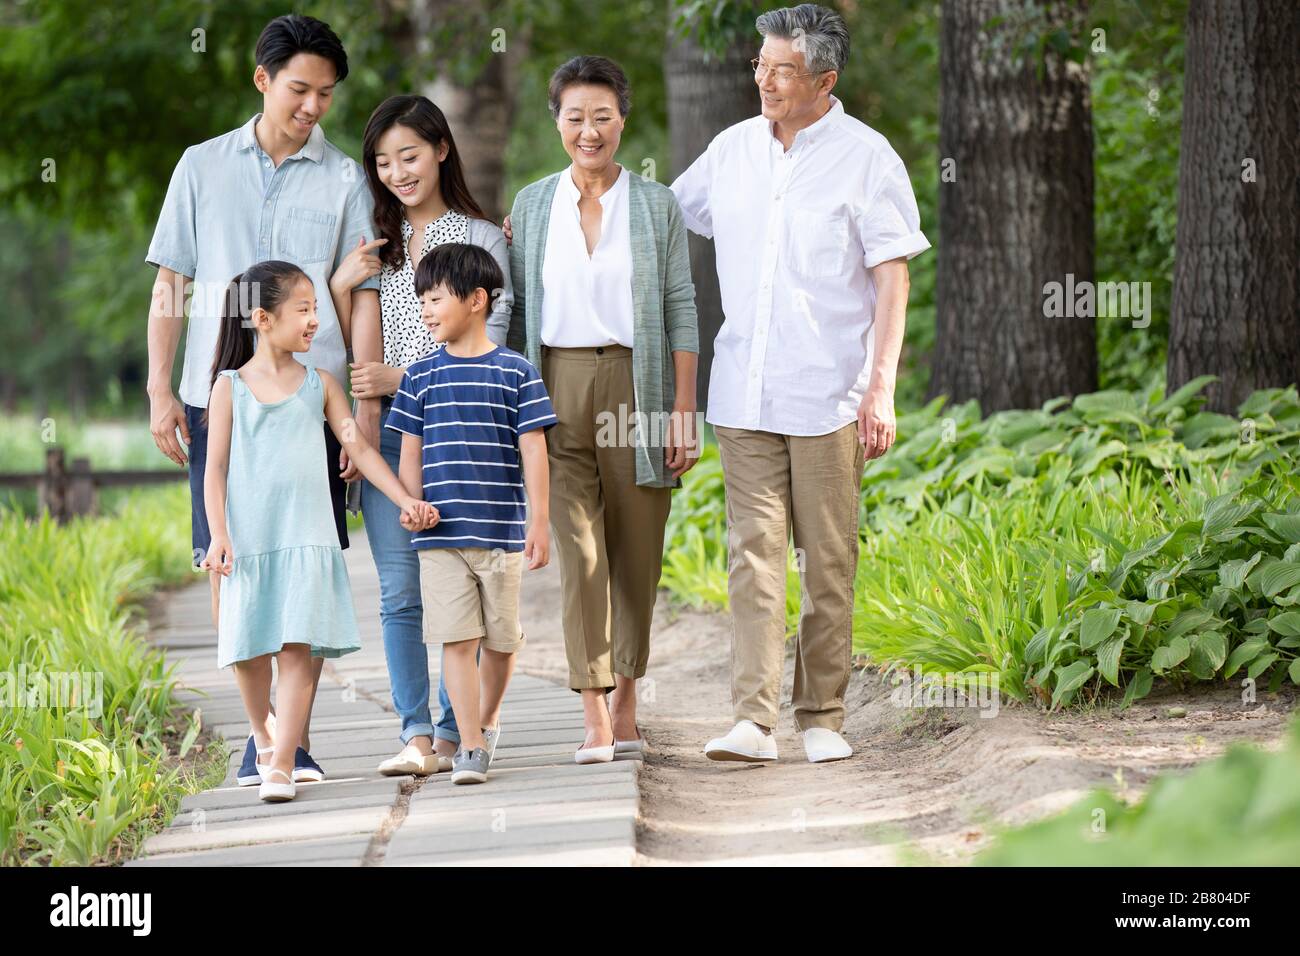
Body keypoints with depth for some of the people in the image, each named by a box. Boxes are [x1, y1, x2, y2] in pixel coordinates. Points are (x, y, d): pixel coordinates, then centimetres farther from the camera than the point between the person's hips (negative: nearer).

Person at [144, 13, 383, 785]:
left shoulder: (343, 179, 7)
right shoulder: (203, 167, 10)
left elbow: (365, 298, 6)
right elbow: (170, 287, 11)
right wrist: (160, 390, 3)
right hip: (217, 393, 1)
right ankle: (265, 727, 4)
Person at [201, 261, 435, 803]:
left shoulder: (320, 385, 8)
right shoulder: (231, 386, 3)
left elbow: (359, 449, 10)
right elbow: (216, 466, 0)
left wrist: (406, 500, 2)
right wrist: (218, 534, -10)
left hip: (307, 539, 1)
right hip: (248, 538, 0)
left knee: (299, 648, -11)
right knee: (249, 651, 3)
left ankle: (283, 766, -13)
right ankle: (264, 743, 27)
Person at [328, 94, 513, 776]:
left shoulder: (480, 239, 4)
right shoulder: (377, 244, 16)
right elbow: (358, 355, 16)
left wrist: (401, 378, -11)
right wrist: (341, 288, -2)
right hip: (385, 433, 3)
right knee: (399, 591, -3)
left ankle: (455, 733, 1)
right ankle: (416, 734, -5)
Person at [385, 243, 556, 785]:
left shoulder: (515, 373, 1)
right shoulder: (420, 378, 6)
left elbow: (533, 451, 0)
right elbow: (411, 455, 10)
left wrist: (538, 524, -3)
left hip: (501, 531, -1)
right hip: (440, 535, 1)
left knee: (501, 639, 9)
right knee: (457, 639, -6)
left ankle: (488, 717, 33)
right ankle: (471, 748, -5)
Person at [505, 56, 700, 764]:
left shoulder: (656, 206, 5)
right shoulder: (532, 206, 10)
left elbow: (681, 308, 2)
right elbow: (518, 311, 12)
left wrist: (683, 408, -5)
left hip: (637, 383, 0)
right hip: (558, 386, 1)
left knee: (635, 551, 3)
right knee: (579, 548, -8)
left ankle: (625, 703, 17)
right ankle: (595, 718, -11)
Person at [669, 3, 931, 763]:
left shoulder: (866, 158, -3)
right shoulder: (732, 150, 10)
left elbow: (893, 281, -3)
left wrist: (882, 390, -10)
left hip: (828, 396, -3)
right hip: (744, 394, 3)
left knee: (829, 561, 2)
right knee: (754, 553, -4)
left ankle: (824, 718, 11)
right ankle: (754, 720, -9)